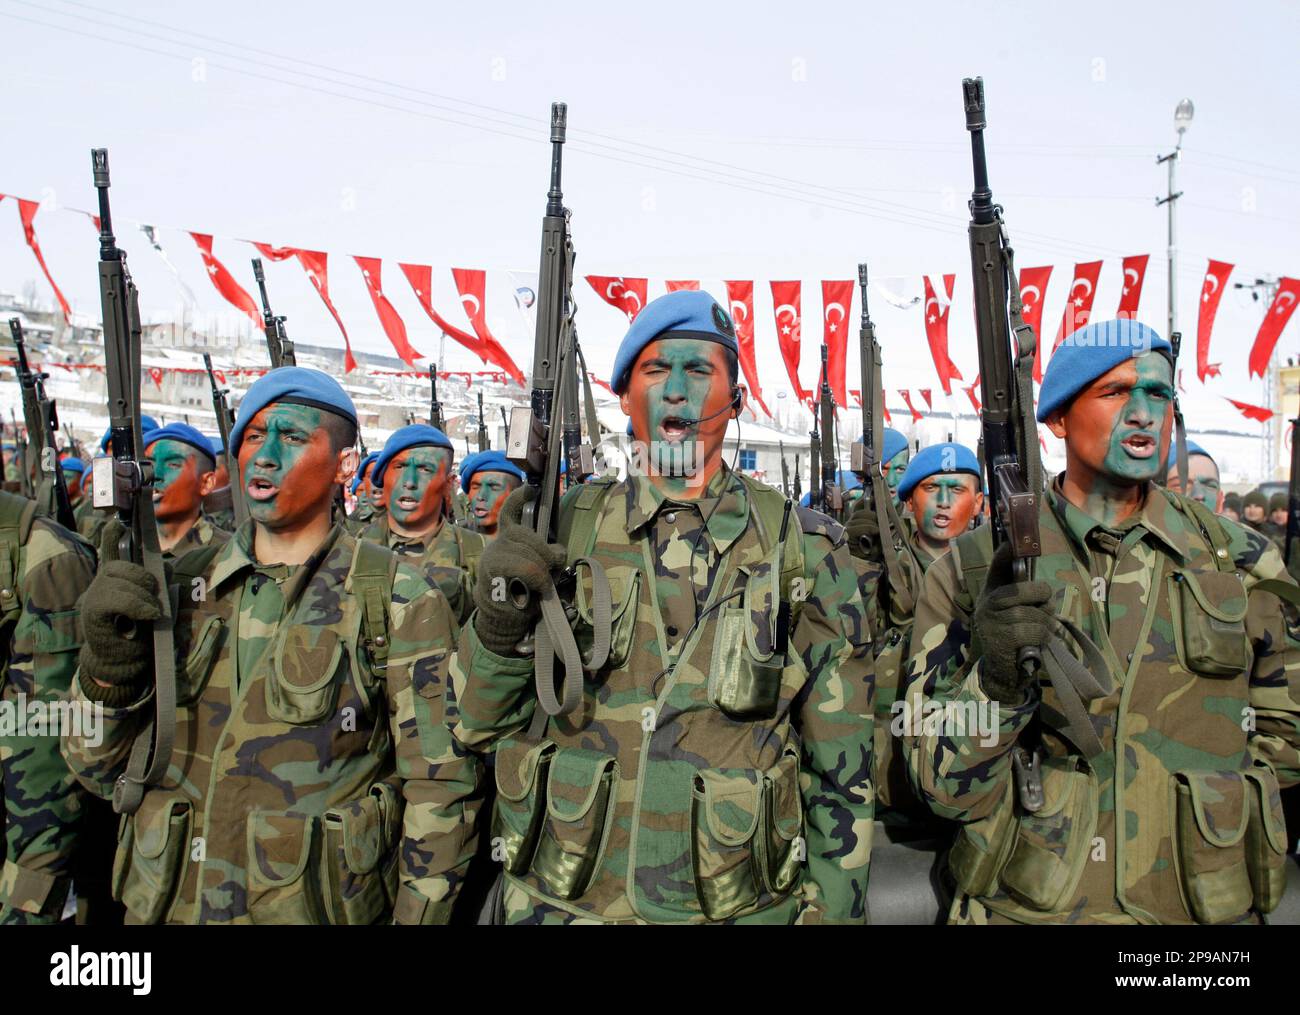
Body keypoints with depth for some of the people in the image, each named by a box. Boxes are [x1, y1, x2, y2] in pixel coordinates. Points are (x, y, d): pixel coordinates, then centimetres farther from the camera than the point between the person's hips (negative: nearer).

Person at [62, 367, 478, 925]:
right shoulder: (179, 584, 1)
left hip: (325, 907, -4)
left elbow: (437, 782, -11)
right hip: (166, 904, 4)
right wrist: (107, 660, -15)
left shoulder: (397, 601, -12)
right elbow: (98, 767, 3)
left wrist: (419, 912, -14)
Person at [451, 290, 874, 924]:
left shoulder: (800, 547, -5)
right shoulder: (559, 530, -3)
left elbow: (841, 763, -1)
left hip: (744, 907, 0)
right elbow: (481, 724, 0)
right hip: (557, 902, 1)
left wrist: (834, 906, -4)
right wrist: (498, 618, -18)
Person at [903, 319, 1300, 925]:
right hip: (1024, 906, -2)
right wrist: (995, 680, -30)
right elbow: (949, 786, -13)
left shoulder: (1239, 561, -1)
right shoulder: (975, 568, -10)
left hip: (1207, 905, 3)